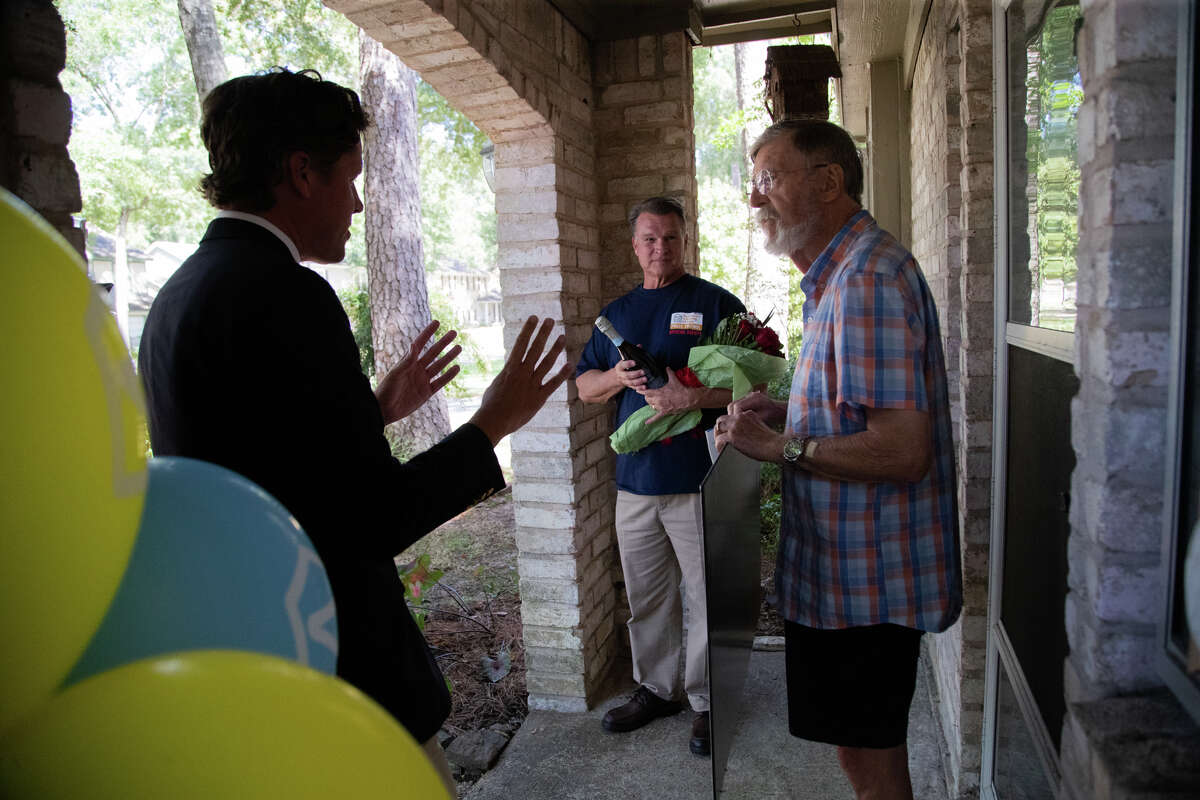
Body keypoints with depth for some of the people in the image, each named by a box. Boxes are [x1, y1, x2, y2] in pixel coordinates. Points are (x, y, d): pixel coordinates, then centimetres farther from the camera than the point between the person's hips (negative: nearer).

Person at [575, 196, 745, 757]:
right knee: (645, 598, 15)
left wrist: (691, 397, -21)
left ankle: (706, 701, 22)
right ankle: (655, 689, 33)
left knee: (707, 597, 5)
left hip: (698, 480, -4)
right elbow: (583, 386, 17)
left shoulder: (716, 304, -1)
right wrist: (618, 377, -5)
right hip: (635, 480, 5)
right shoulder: (616, 313, 15)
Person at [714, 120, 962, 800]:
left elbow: (901, 450, -28)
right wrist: (787, 413, 7)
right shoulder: (848, 272, 13)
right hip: (855, 568, 10)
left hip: (866, 579, -10)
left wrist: (779, 446, -19)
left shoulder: (868, 278, -22)